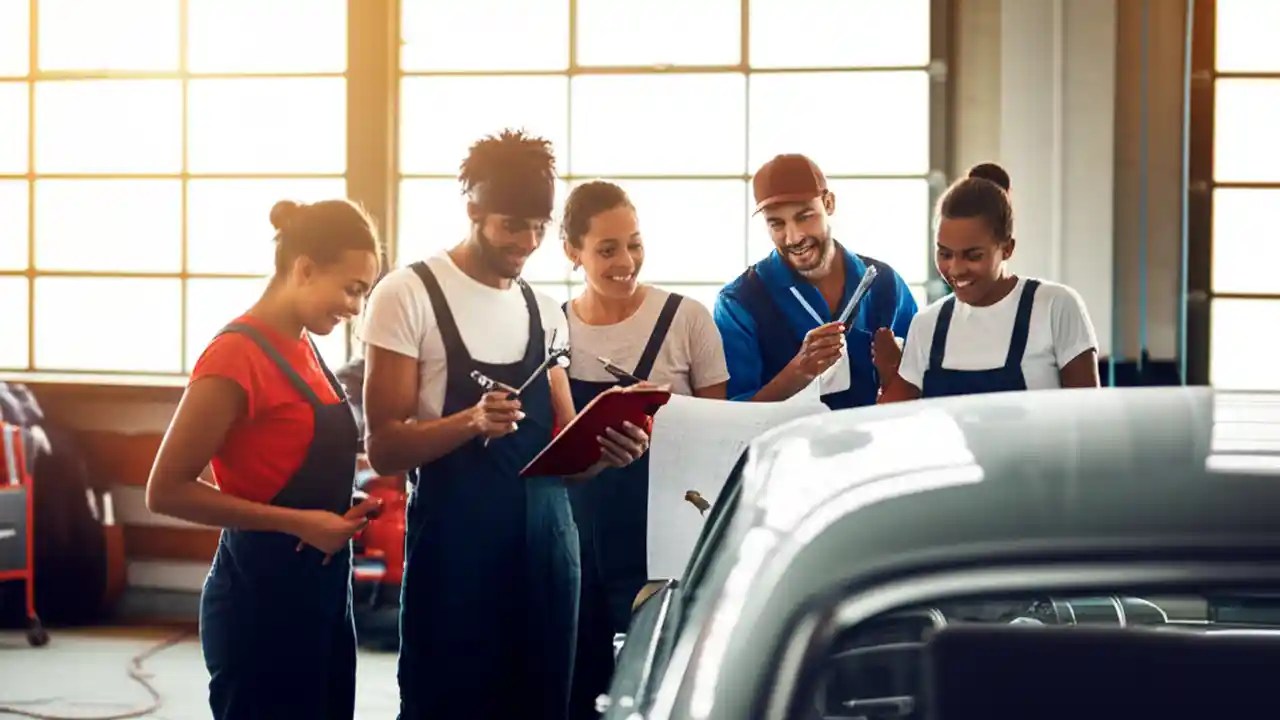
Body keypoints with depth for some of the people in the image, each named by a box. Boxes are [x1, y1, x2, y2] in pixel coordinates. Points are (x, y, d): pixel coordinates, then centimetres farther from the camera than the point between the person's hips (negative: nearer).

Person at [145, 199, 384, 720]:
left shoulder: (302, 348, 9)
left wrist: (338, 510, 4)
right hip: (261, 596, -9)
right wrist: (296, 523, -19)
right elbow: (166, 491, -18)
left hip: (320, 589, 9)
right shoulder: (237, 354, -16)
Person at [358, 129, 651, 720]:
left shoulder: (545, 311, 13)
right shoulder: (408, 295, -5)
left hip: (546, 541, 6)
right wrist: (471, 423, -27)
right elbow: (384, 449, -9)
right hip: (455, 545, -5)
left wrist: (603, 450, -9)